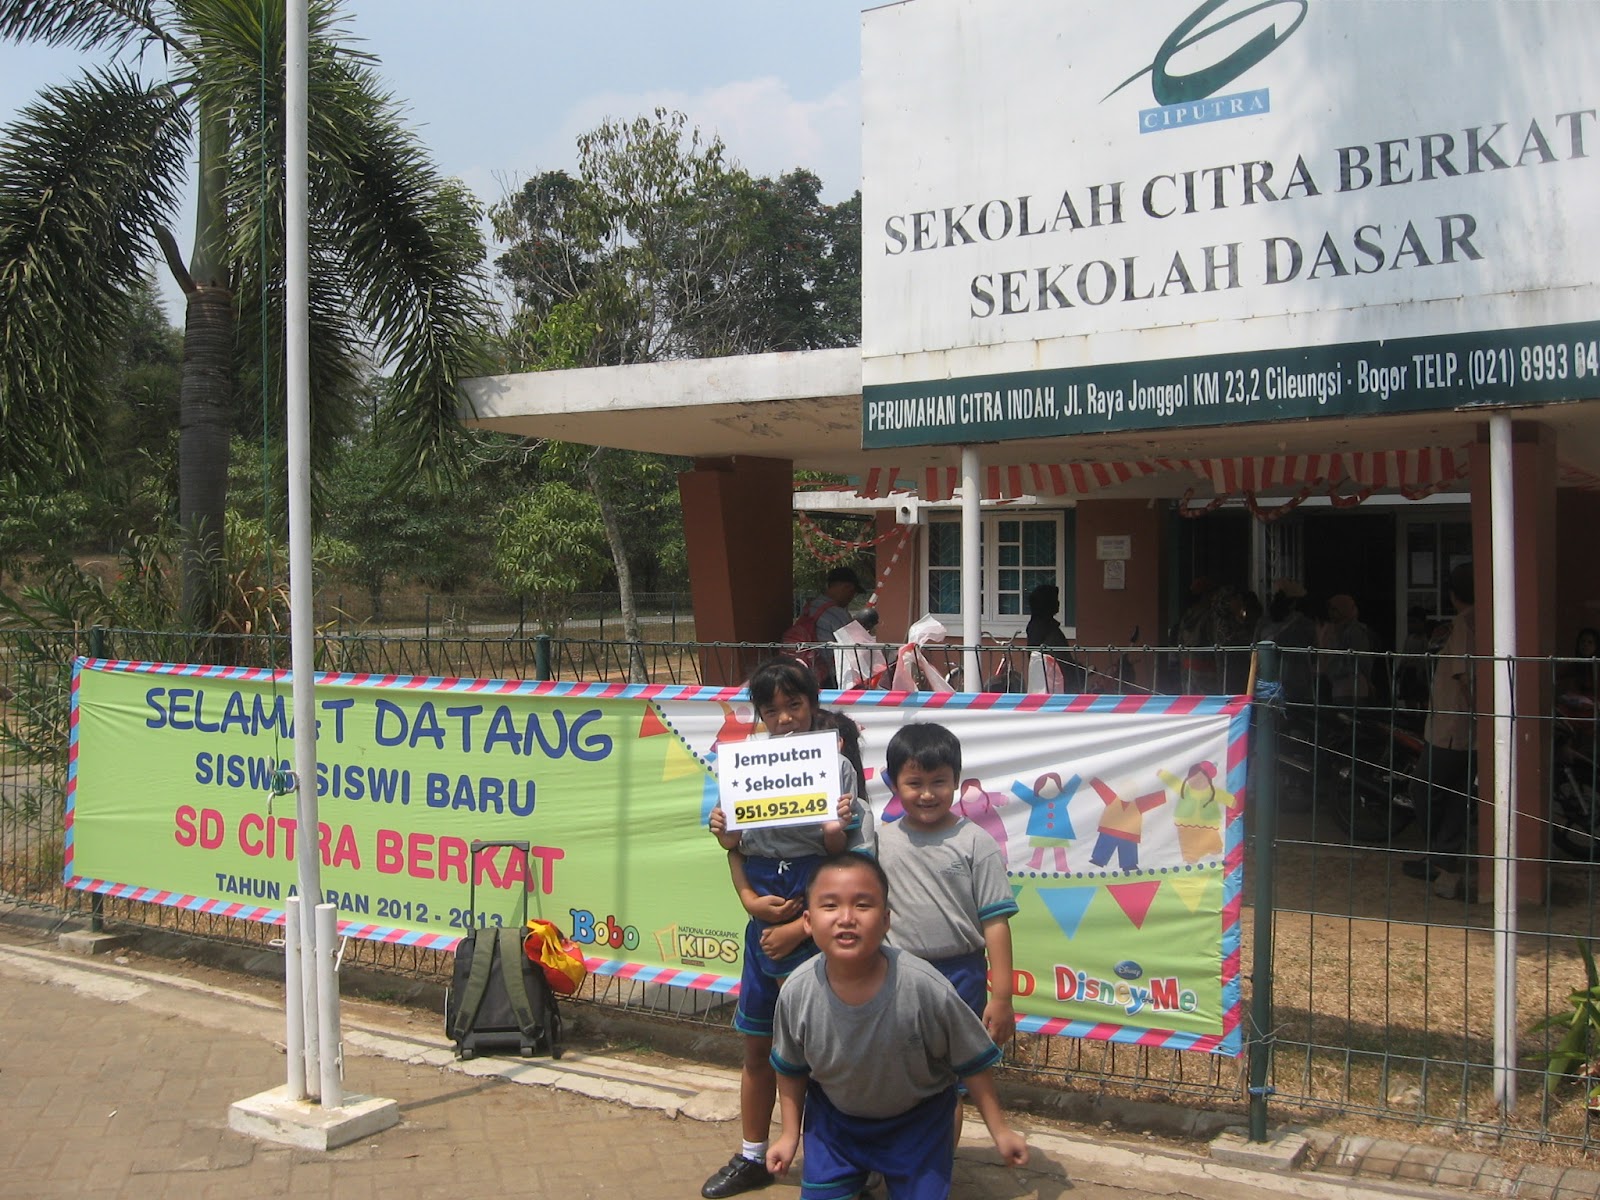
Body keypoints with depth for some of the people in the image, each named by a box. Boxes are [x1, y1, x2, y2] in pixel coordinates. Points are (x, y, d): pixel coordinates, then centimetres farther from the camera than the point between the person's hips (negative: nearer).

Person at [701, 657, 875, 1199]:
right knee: (757, 1046, 16)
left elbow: (845, 858, -11)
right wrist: (750, 899, -8)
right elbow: (736, 847, 8)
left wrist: (813, 895, -23)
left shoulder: (836, 766, -10)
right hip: (765, 919, 5)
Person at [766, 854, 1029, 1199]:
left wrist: (999, 1130, -8)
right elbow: (790, 1068, -3)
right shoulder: (797, 993, -25)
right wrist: (790, 1134, 3)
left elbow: (972, 1061, -16)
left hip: (917, 1120, -2)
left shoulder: (925, 987, -33)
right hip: (834, 1117, 2)